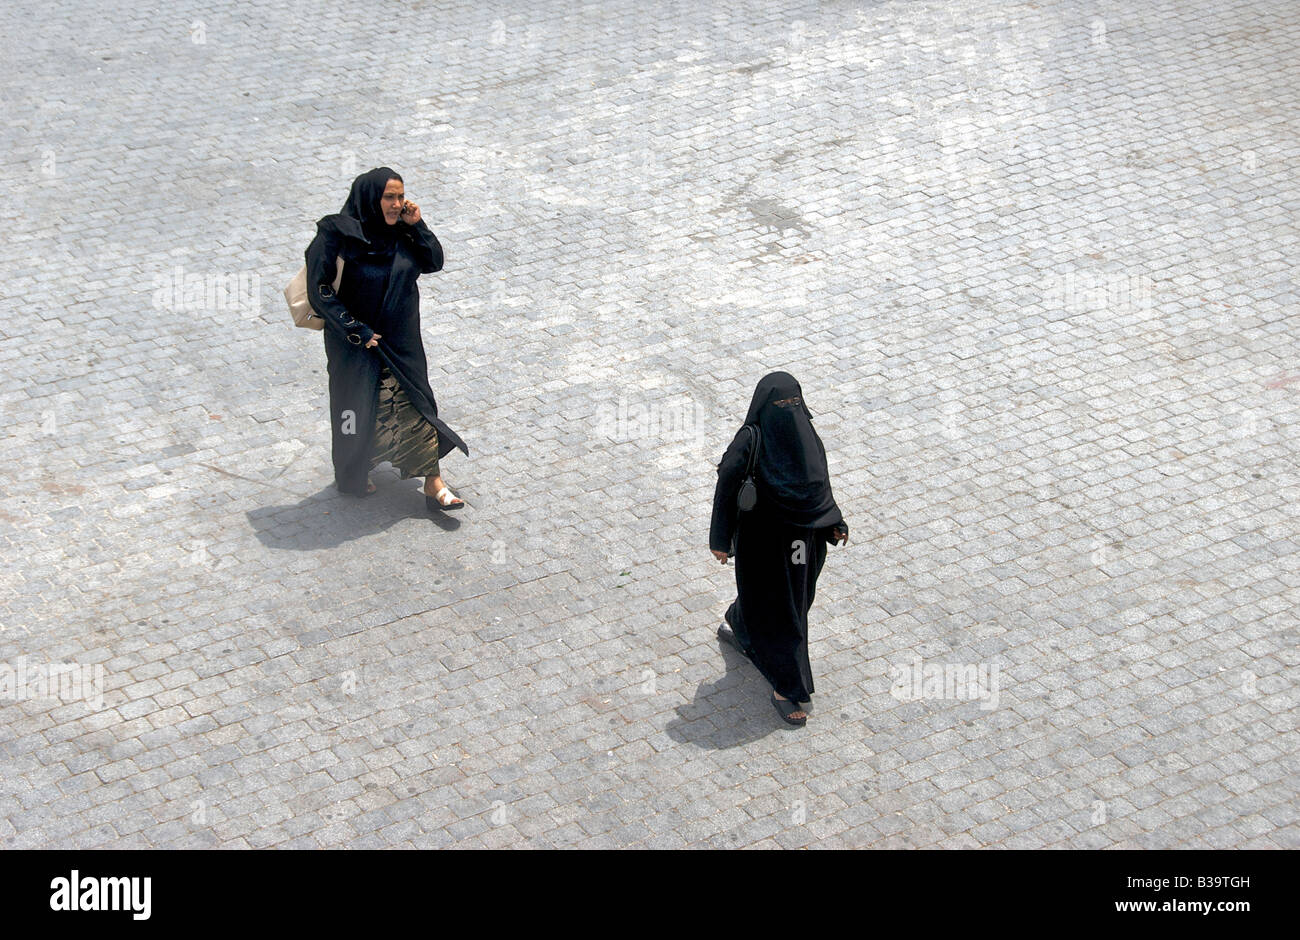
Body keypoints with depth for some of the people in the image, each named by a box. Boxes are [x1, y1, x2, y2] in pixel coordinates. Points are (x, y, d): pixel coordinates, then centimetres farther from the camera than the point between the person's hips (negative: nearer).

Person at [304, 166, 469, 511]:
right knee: (358, 409, 12)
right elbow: (320, 291, -19)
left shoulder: (400, 231, -3)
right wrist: (356, 331, -20)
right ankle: (350, 478, 36)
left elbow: (433, 263, 3)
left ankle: (433, 485, 11)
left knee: (415, 406, 4)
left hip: (401, 340, 5)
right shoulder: (337, 236, -20)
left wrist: (417, 227, -13)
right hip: (355, 345, -4)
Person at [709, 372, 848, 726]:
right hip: (763, 538, -7)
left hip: (798, 536, 7)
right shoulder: (750, 440, -21)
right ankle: (784, 688, 13)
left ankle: (735, 628, 54)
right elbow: (726, 487, -15)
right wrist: (720, 540, -12)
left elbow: (818, 482, 8)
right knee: (776, 608, 1)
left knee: (793, 595, 25)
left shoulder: (803, 432, -3)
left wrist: (834, 523, 2)